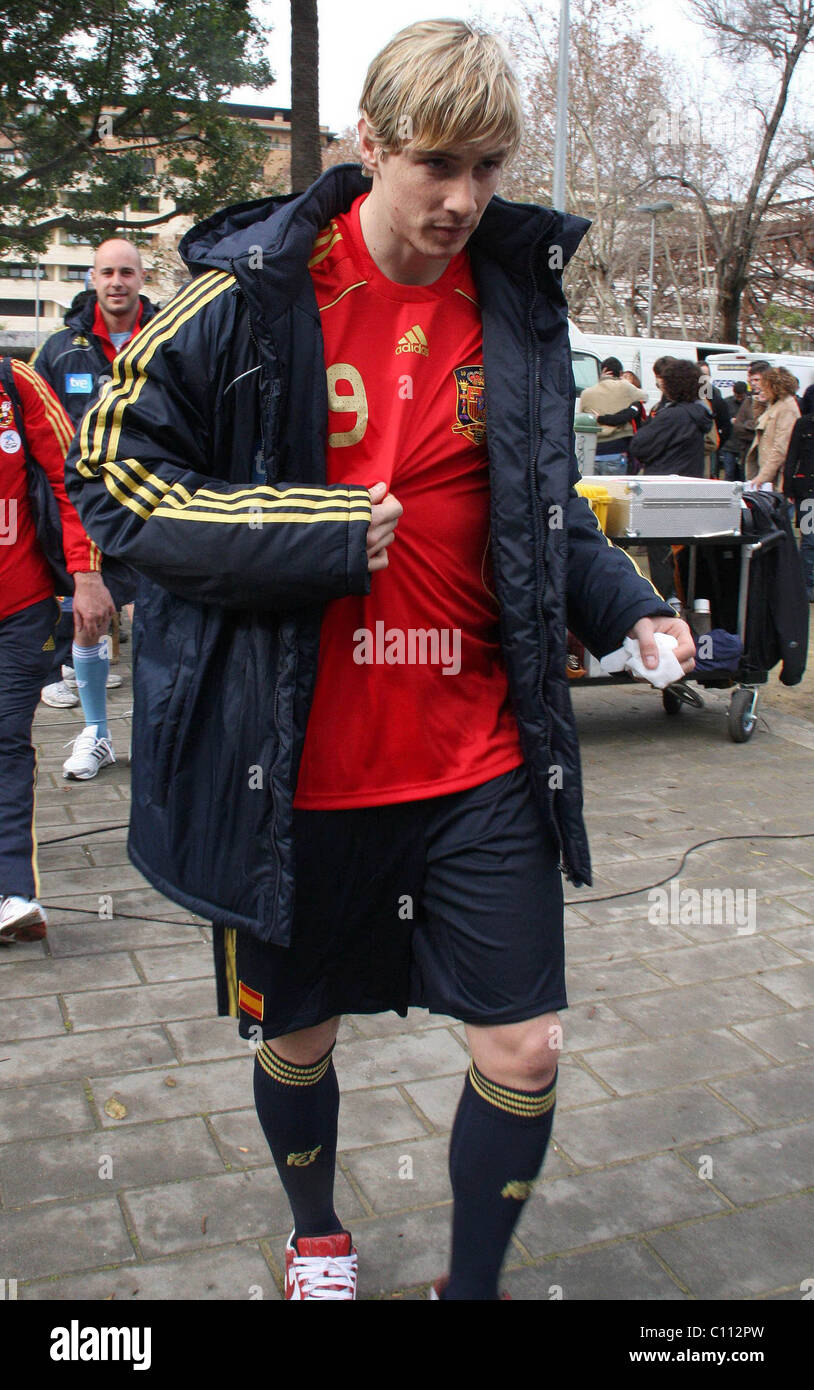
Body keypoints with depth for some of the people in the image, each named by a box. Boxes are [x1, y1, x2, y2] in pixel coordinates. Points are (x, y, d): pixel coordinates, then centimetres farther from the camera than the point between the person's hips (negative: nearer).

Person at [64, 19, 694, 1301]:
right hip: (295, 765, -2)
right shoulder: (253, 290, -8)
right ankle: (317, 1242, 50)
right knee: (295, 1036, 17)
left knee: (523, 1051, 5)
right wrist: (315, 539, -17)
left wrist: (626, 606, -3)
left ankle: (472, 1284, 35)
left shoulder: (520, 297, 4)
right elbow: (112, 477, -7)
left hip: (481, 762, 3)